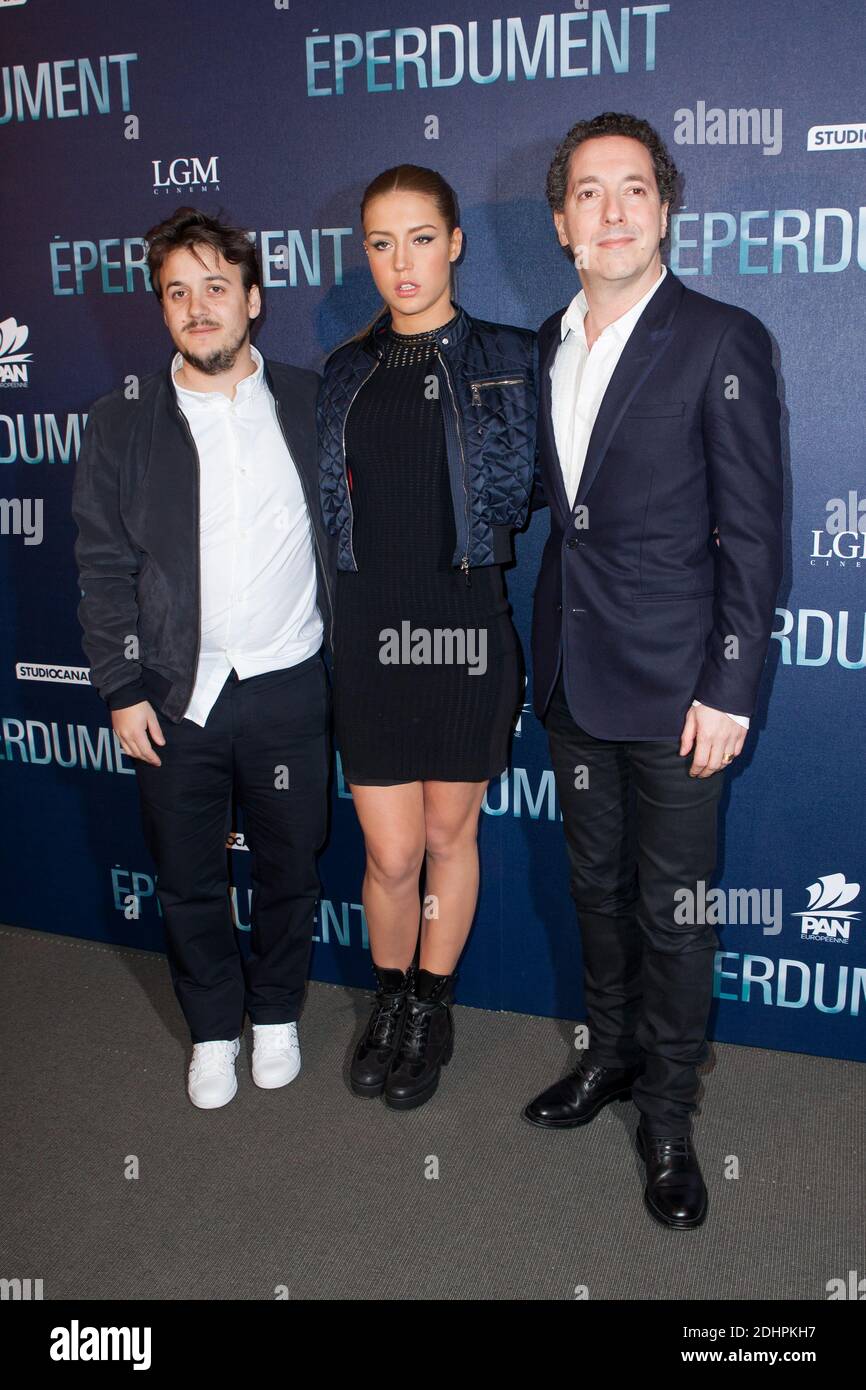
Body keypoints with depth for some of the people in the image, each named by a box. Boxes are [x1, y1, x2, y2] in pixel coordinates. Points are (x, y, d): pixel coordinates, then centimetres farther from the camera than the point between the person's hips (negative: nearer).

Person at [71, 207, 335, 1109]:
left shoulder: (313, 407, 2)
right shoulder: (122, 425, 1)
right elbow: (104, 569, 1)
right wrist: (122, 691, -4)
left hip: (289, 690, 0)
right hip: (177, 696, 0)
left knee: (289, 868, 13)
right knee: (188, 879, 12)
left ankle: (276, 1014, 36)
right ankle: (213, 1030, 33)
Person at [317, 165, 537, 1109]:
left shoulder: (507, 360, 1)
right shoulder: (346, 373, 9)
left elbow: (528, 493, 4)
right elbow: (333, 508, 12)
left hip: (467, 628, -1)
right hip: (370, 632, 2)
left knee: (450, 834, 11)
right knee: (390, 851, 5)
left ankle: (431, 1011, 32)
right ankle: (389, 1003, 32)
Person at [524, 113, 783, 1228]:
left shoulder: (722, 342, -9)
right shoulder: (547, 346, 9)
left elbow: (753, 532, -11)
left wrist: (729, 690, -15)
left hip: (672, 684, -5)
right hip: (572, 677, 6)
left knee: (673, 906, 6)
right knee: (597, 883, 19)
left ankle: (668, 1112, 24)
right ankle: (610, 1053, 39)